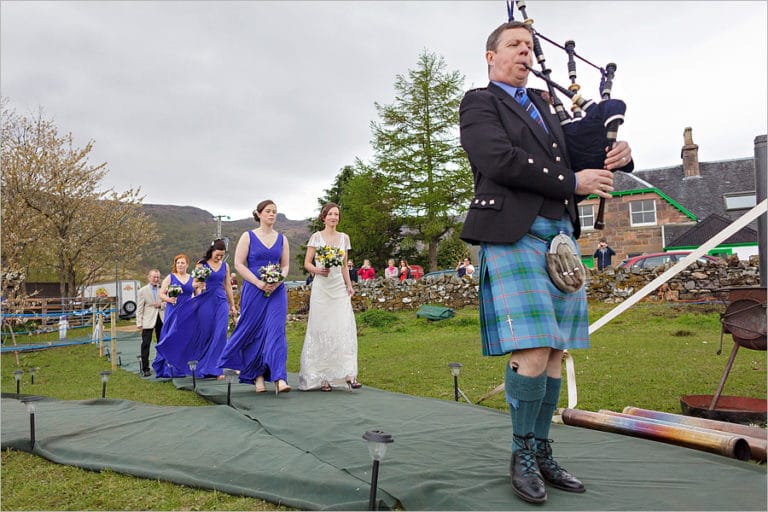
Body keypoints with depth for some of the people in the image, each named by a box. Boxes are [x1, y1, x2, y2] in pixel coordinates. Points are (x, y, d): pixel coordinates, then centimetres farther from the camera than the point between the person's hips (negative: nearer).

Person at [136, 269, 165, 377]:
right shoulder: (142, 291, -1)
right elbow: (139, 308, -2)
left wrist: (161, 305, -8)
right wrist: (139, 323, -8)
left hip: (161, 319, 4)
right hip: (148, 321, -3)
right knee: (146, 344, -5)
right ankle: (145, 368, 0)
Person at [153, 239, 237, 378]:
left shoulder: (225, 266, 10)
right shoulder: (202, 265, 2)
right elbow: (194, 284, 3)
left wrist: (232, 305, 16)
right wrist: (198, 285, -21)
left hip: (221, 303, 2)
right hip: (206, 302, -2)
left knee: (219, 335, -4)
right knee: (203, 334, 3)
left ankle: (214, 369, 2)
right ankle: (204, 368, 16)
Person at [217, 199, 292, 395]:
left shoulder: (282, 239, 10)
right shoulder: (248, 236, 2)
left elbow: (286, 265, 13)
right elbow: (238, 264, -3)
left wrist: (278, 281, -8)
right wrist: (258, 283, -13)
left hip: (277, 292, 2)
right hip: (254, 291, -1)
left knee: (275, 330, -8)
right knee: (254, 333, 3)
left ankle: (279, 378, -13)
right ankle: (258, 377, 16)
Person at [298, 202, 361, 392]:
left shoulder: (344, 238, 13)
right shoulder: (316, 237, 3)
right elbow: (307, 263, 1)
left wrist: (349, 285, 7)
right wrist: (318, 270, -18)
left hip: (339, 287, 3)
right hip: (321, 287, -3)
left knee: (345, 328, -8)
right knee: (321, 330, -2)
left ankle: (349, 374, -8)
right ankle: (322, 377, 6)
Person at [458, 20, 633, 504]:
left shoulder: (543, 105, 24)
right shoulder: (479, 104, 3)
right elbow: (499, 160, -15)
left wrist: (619, 154, 2)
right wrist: (573, 182, -11)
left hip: (561, 237, 7)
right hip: (513, 236, -7)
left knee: (555, 354, 7)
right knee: (533, 354, -13)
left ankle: (542, 451, 20)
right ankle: (522, 455, 7)